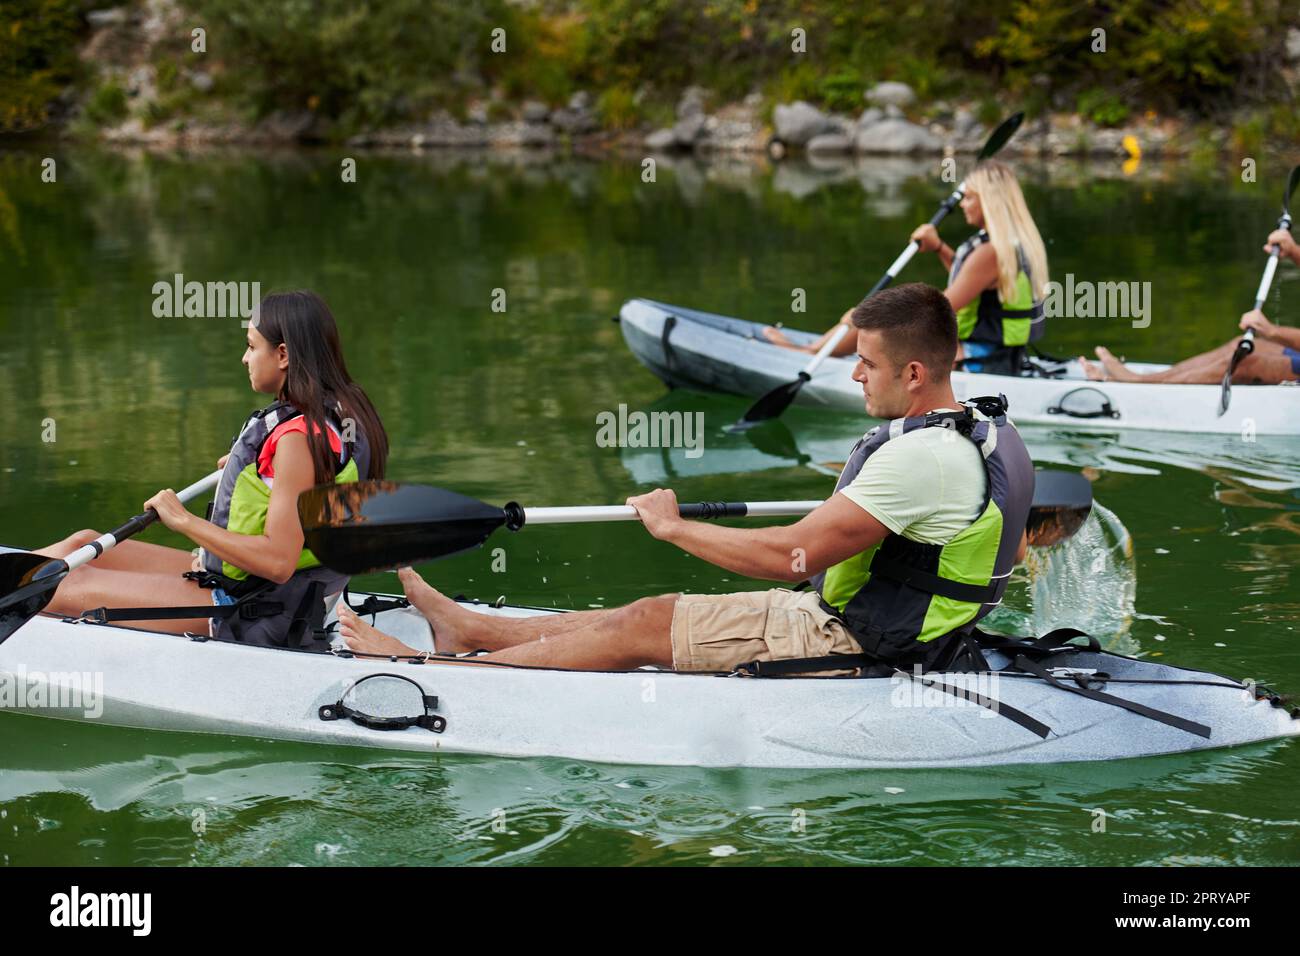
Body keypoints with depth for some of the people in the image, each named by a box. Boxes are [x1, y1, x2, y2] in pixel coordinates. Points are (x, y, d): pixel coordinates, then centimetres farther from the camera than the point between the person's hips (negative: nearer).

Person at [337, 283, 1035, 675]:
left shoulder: (923, 457, -28)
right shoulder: (993, 436, 3)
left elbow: (793, 556, -28)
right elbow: (1013, 554, 19)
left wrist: (674, 527, -16)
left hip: (847, 651, -9)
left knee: (645, 627, -3)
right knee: (659, 613, 13)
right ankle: (468, 629, 24)